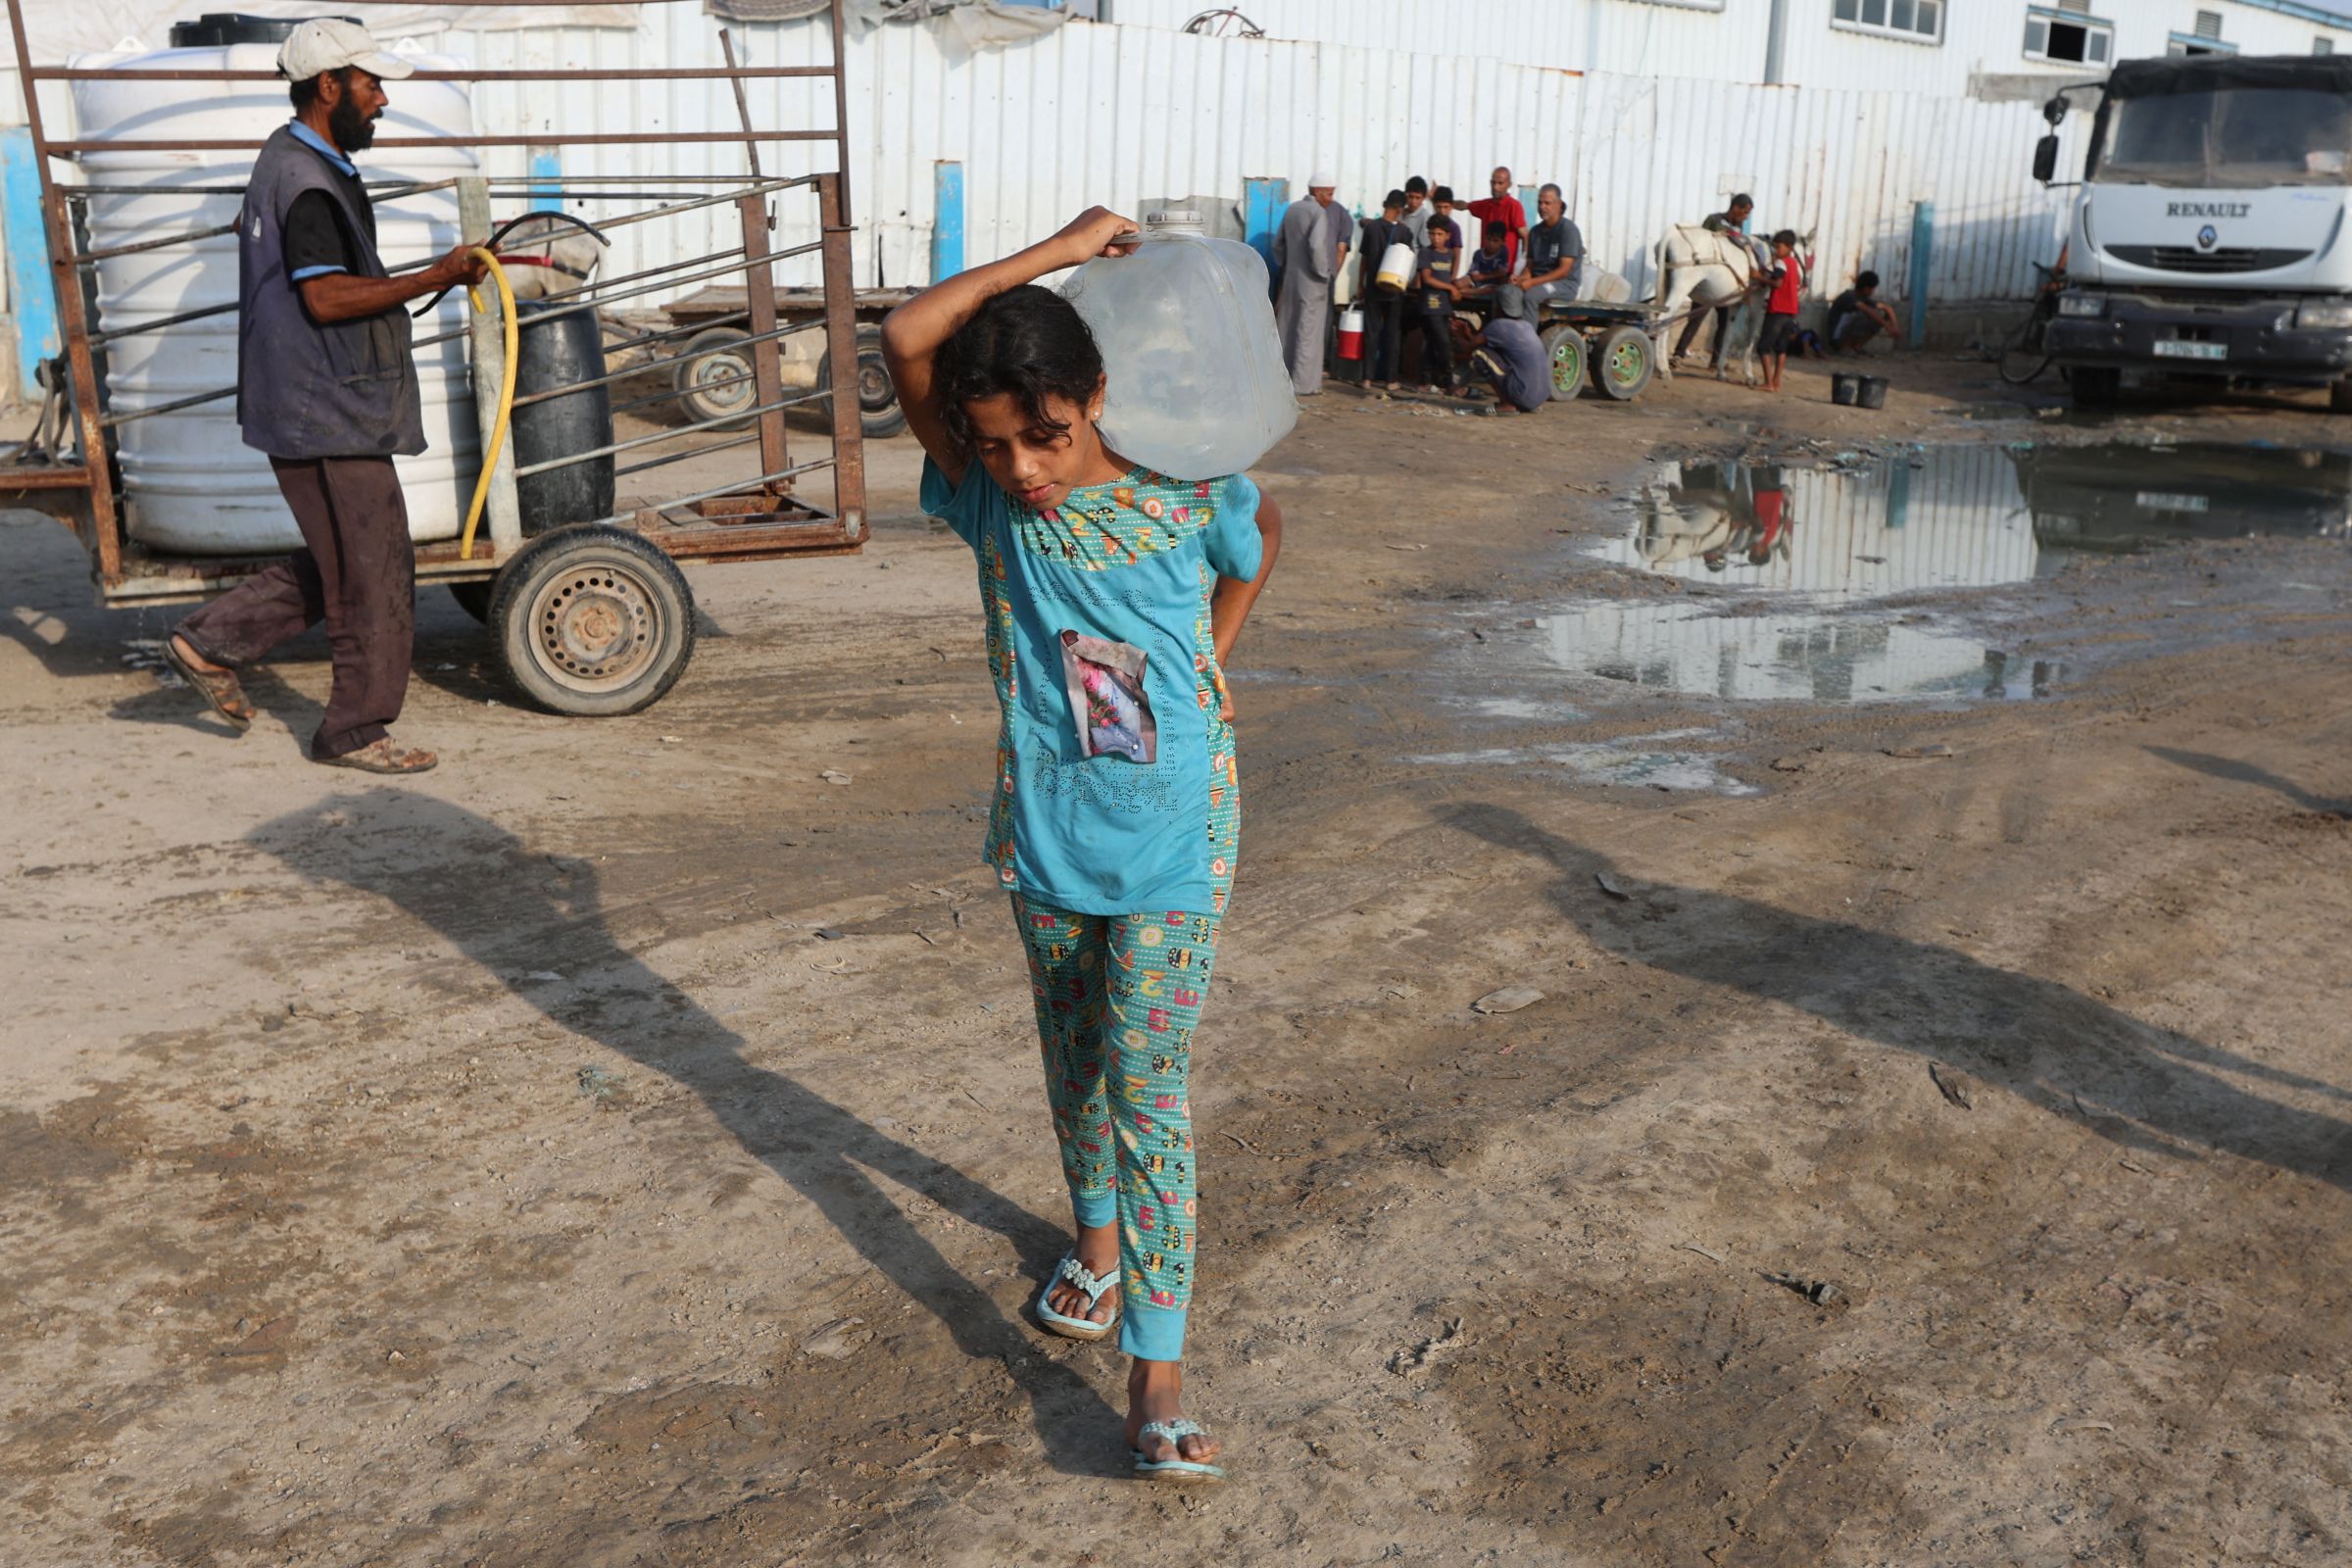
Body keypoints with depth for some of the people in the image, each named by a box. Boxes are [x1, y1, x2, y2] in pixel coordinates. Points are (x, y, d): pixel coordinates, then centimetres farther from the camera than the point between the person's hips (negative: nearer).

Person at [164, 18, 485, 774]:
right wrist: (435, 278, -21)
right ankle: (355, 731, 8)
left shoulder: (285, 163, 16)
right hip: (327, 414, -10)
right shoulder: (308, 180, -17)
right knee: (374, 572, -2)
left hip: (311, 406, 10)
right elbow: (326, 297, -24)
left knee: (341, 563, 17)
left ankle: (211, 641, 21)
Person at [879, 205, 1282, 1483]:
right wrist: (1058, 250, -19)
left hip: (1174, 830, -3)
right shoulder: (989, 501, -10)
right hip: (1045, 829, 3)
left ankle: (1157, 1377, -3)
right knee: (1073, 1057, 19)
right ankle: (1098, 1239, 46)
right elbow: (905, 340, -23)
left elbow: (1264, 535, 11)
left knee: (1148, 1085, -6)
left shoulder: (1186, 492, -13)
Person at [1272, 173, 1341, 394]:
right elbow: (1316, 245, -25)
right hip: (1312, 282, -7)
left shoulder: (1292, 209, 12)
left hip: (1291, 279, 7)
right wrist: (1324, 273, -15)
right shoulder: (1318, 212, -13)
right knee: (1308, 332, -3)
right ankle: (1304, 383, -2)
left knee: (1287, 330, 13)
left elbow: (1278, 244, 16)